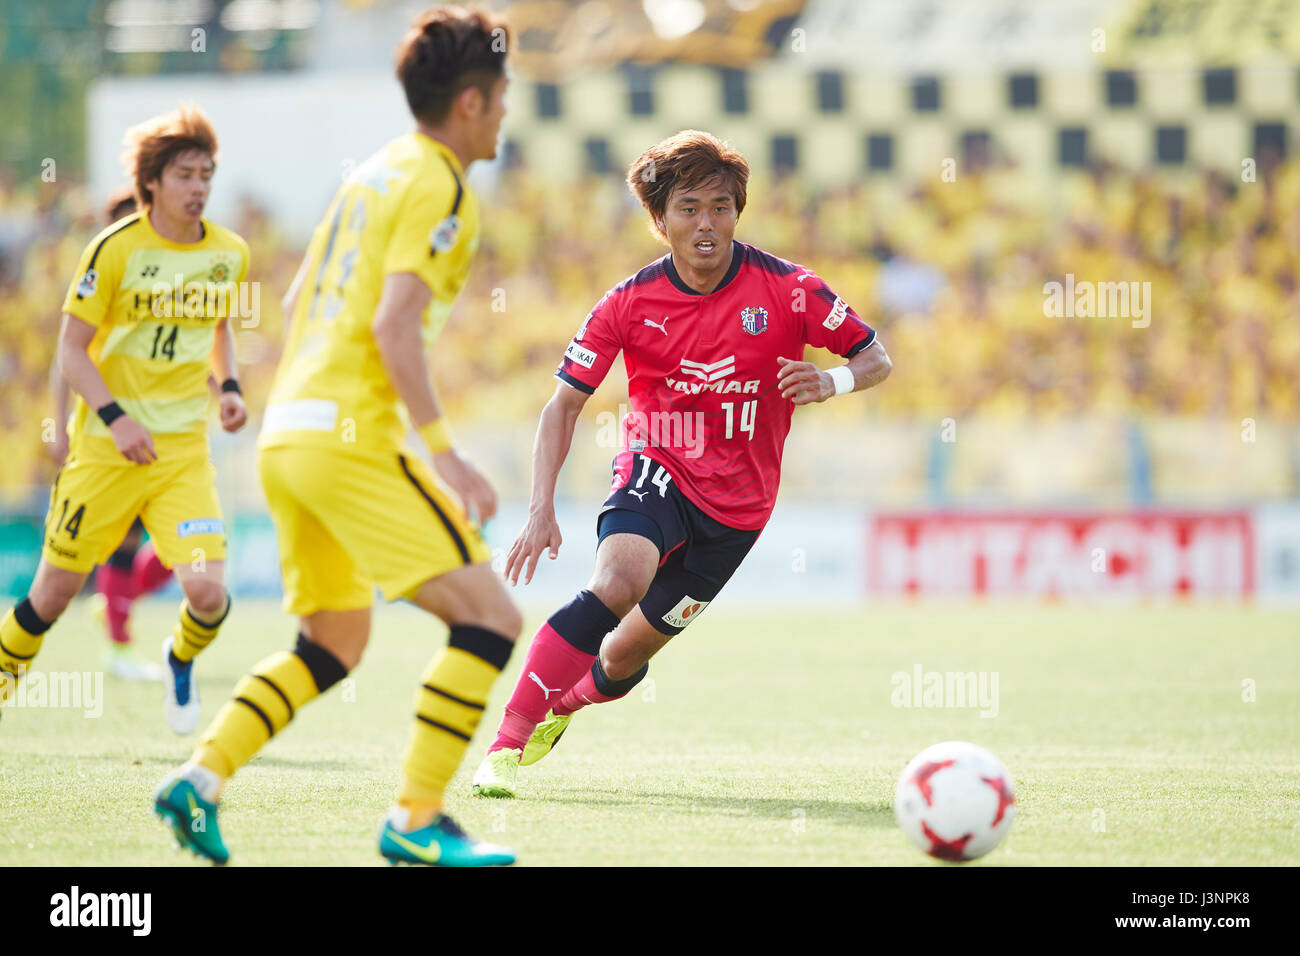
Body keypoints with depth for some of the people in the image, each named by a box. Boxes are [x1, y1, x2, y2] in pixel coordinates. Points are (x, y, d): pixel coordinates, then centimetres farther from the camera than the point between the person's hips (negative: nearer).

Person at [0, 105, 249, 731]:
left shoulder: (230, 254, 3)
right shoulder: (115, 249, -10)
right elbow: (71, 349, -8)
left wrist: (229, 387, 4)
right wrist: (115, 417, -20)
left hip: (185, 449, 2)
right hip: (104, 446, -2)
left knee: (207, 590, -15)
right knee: (56, 589, 3)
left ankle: (181, 660, 19)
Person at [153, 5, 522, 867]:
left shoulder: (373, 173, 20)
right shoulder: (440, 187, -7)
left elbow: (298, 302, 25)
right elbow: (394, 322, -18)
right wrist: (445, 451, -20)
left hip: (285, 434, 9)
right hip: (350, 437, -9)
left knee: (333, 645, 20)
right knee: (489, 617, -8)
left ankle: (201, 779, 8)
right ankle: (416, 820, -10)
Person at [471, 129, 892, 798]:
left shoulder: (785, 290, -10)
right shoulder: (629, 303, -8)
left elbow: (875, 357, 0)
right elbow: (564, 404, -4)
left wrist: (831, 383, -24)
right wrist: (542, 509, -17)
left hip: (737, 503, 1)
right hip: (658, 472, -1)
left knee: (624, 656, 5)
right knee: (614, 586, -33)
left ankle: (560, 705, 41)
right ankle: (505, 745, -30)